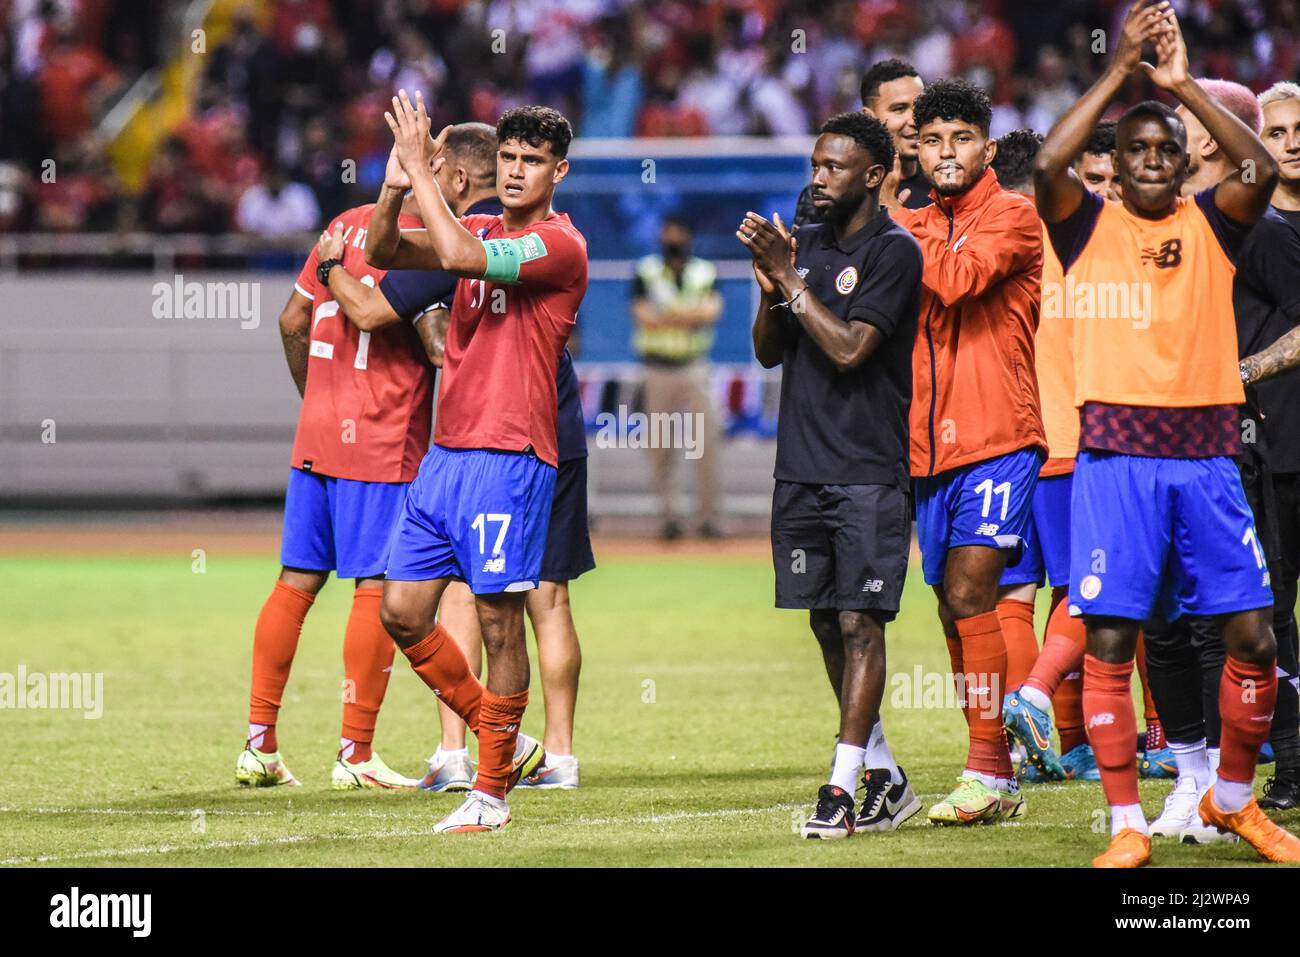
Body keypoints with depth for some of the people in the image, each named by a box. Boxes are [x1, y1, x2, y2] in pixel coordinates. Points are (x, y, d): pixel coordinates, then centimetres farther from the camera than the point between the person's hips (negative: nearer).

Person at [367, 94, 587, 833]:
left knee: (500, 620, -5)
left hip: (509, 459, -8)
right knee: (403, 612, 6)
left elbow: (460, 256, -24)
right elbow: (385, 253, 7)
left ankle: (493, 792, 4)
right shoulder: (481, 231, 15)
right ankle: (504, 743, 21)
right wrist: (396, 188, -11)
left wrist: (422, 171, -18)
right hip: (446, 453, 8)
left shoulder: (559, 245, -9)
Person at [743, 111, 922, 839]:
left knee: (859, 622, -8)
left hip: (869, 471, -7)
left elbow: (849, 347, -17)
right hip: (802, 467, 7)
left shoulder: (894, 252, -8)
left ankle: (843, 788, -9)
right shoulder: (810, 243, 14)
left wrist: (789, 276, -13)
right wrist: (772, 286, -3)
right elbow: (770, 351, 14)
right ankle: (885, 777, 20)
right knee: (826, 624, 10)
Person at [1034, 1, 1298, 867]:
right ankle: (1127, 826, 2)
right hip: (1115, 453, -2)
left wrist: (1184, 83, -12)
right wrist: (1119, 72, -13)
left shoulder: (1211, 223, 9)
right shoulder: (1090, 224, 6)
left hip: (1206, 451, 2)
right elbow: (1048, 165, -15)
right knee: (1110, 639, -6)